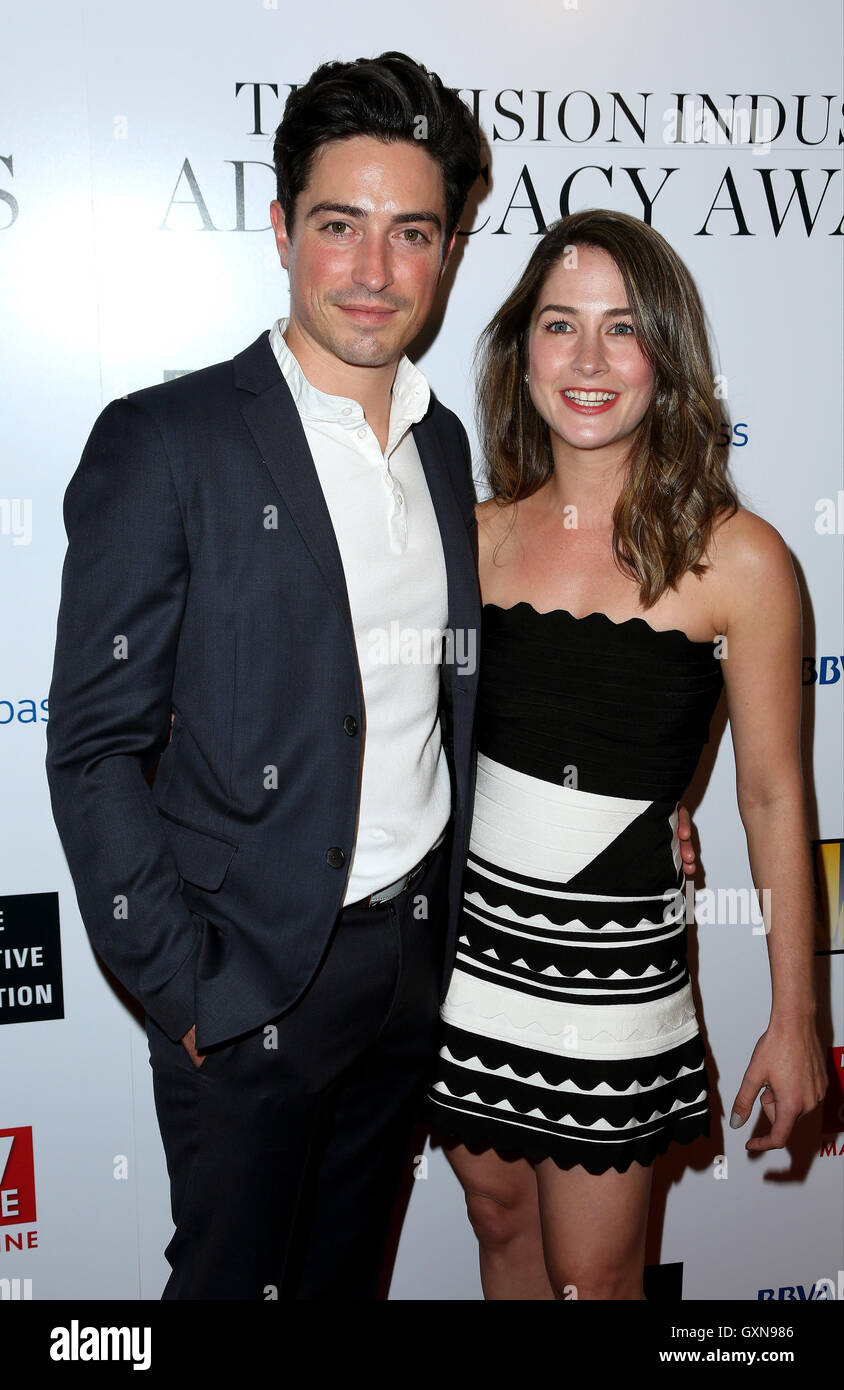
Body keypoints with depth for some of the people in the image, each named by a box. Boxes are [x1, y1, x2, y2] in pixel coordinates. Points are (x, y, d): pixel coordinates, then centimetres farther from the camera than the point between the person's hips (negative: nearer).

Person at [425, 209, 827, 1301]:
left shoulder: (737, 558, -12)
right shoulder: (480, 534, 0)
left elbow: (773, 798, -6)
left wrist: (795, 1019, -3)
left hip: (613, 962, -3)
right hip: (467, 936, 4)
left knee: (591, 1276, 11)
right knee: (499, 1220, 22)